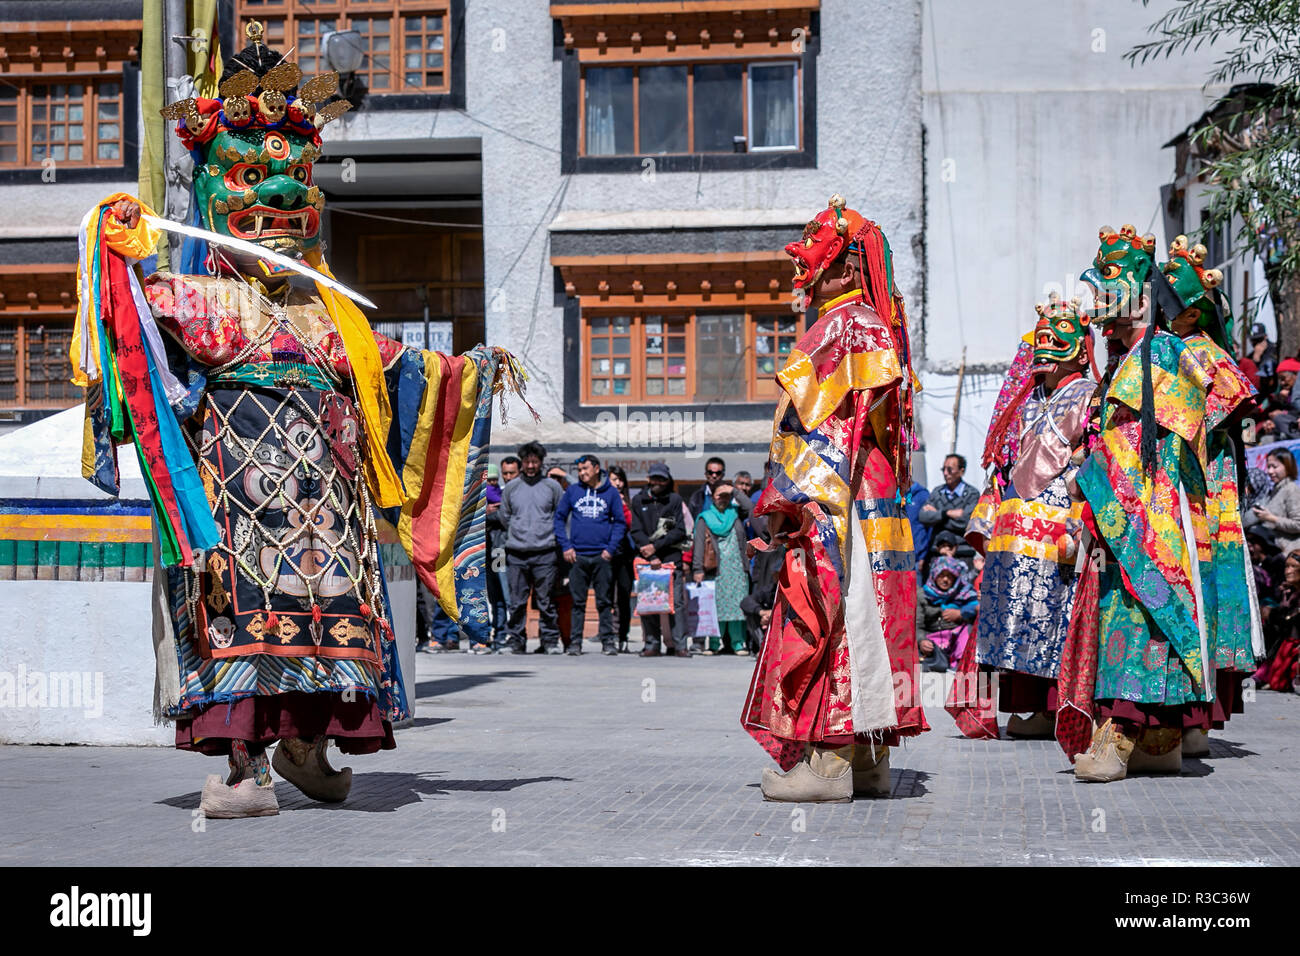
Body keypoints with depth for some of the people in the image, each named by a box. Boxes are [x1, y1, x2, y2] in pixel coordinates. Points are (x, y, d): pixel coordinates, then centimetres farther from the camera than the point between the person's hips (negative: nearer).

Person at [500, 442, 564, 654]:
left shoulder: (552, 487, 5)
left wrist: (549, 533, 8)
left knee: (546, 601, 1)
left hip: (545, 553, -1)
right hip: (517, 553, 1)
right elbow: (505, 517, 18)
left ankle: (550, 641, 6)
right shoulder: (511, 488, 9)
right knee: (517, 601, 2)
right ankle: (516, 640, 9)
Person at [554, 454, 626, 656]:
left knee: (605, 601, 2)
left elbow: (620, 522, 6)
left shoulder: (611, 492, 5)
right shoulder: (572, 491, 7)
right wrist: (565, 546, -2)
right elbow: (559, 518, 9)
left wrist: (611, 548, -6)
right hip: (577, 556, 1)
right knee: (577, 602, 3)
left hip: (602, 556, -1)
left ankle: (608, 641, 7)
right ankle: (575, 641, 6)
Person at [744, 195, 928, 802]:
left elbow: (830, 422, -20)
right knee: (859, 619, 10)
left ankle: (826, 762, -9)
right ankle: (868, 761, 14)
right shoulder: (873, 325, 20)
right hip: (867, 507, 10)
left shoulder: (847, 326, -11)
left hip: (826, 503, -10)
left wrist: (792, 499, -21)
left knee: (826, 623, -9)